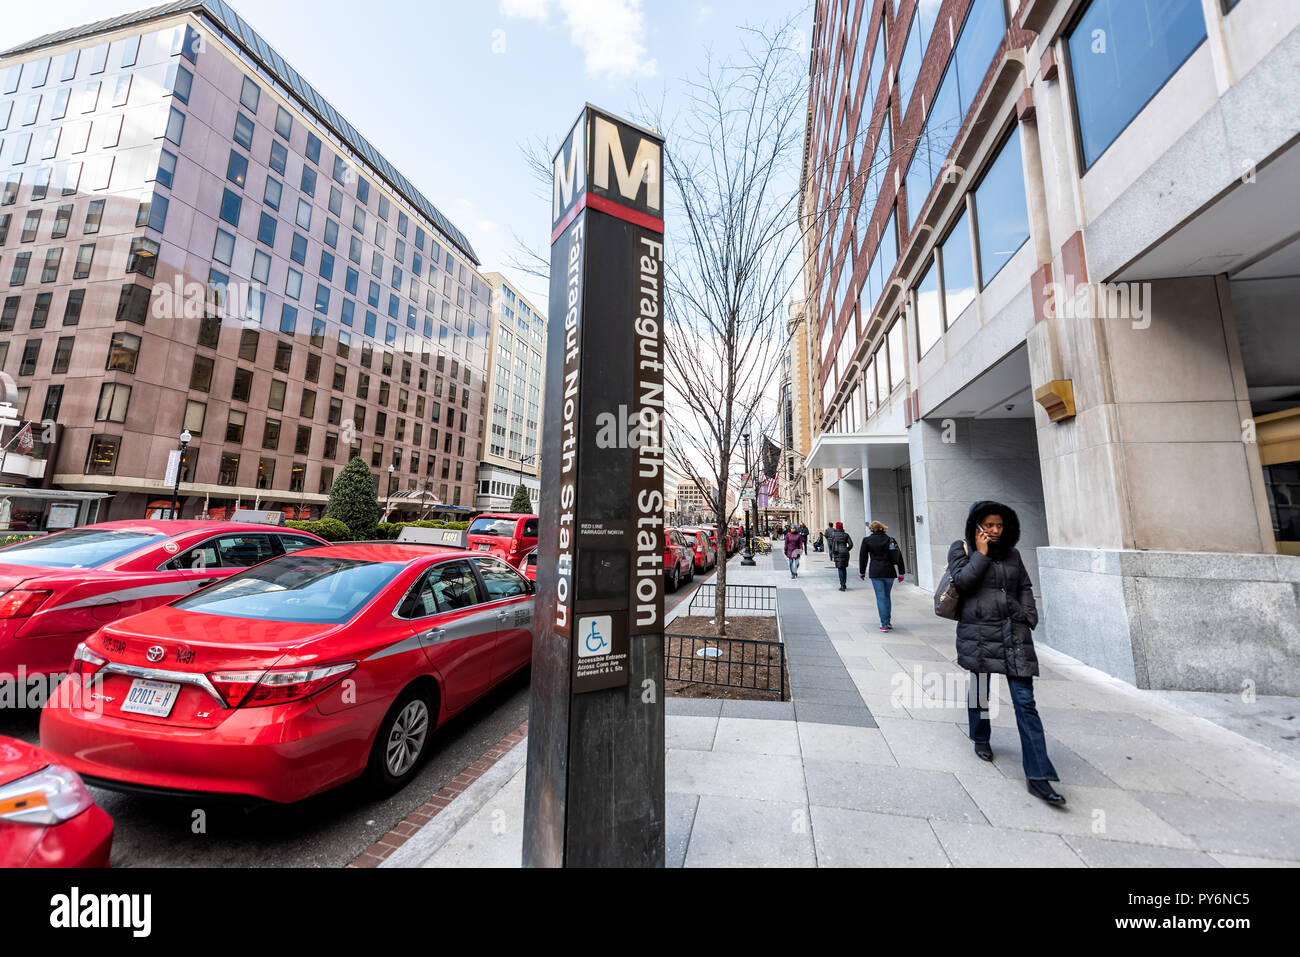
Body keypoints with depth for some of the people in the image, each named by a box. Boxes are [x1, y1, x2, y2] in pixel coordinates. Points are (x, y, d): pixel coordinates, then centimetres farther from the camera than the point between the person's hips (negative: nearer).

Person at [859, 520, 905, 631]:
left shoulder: (867, 540, -1)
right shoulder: (890, 540, 6)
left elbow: (863, 557, 2)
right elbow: (899, 556, 6)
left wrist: (862, 572, 12)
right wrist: (901, 572, 10)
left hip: (875, 572, -3)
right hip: (889, 572, 3)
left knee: (880, 597, 0)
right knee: (887, 596, 18)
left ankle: (884, 625, -3)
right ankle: (887, 622, 25)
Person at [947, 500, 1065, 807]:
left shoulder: (1011, 553, 11)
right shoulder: (961, 548, -1)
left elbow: (1025, 587, 18)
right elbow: (962, 580, -15)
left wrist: (1028, 618, 6)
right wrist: (981, 553, -12)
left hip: (1014, 633, 3)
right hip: (979, 633, -3)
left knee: (1025, 702, -2)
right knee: (979, 689, 14)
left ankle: (1037, 776, 3)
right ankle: (981, 740, 39)